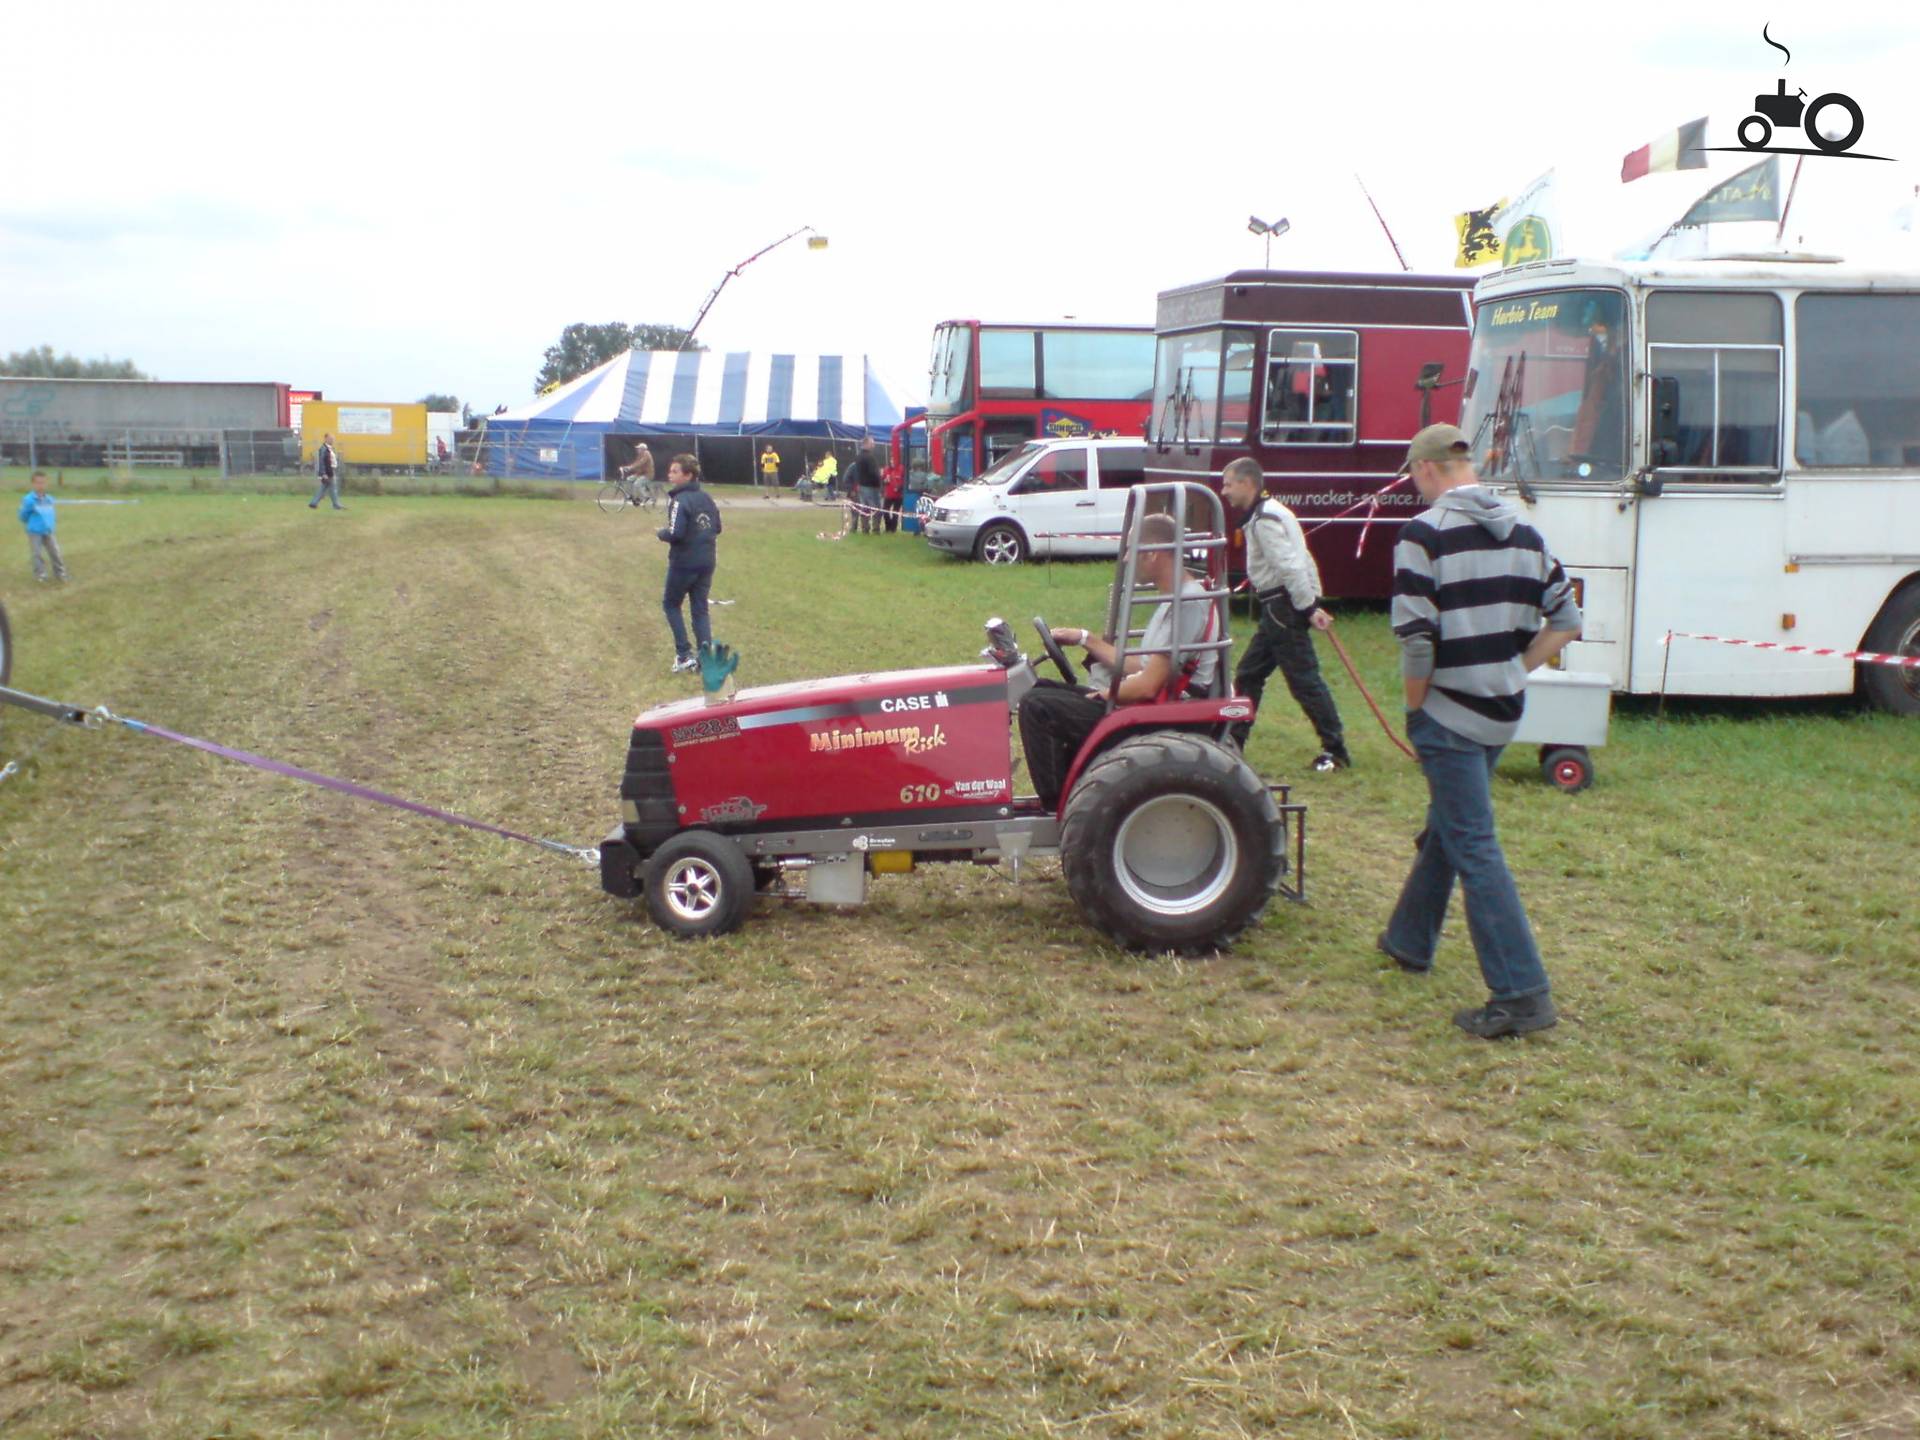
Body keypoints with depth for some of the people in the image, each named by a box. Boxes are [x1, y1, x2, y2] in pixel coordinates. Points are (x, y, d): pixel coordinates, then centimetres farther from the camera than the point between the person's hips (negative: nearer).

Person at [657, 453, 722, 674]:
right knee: (700, 609, 12)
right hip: (706, 563, 6)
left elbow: (675, 534, -23)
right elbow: (717, 528, 13)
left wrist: (661, 532, -5)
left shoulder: (680, 500, -16)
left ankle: (684, 655, 5)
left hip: (684, 563, -6)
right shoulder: (707, 498, 7)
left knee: (671, 604, 12)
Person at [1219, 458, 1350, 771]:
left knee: (1304, 679, -7)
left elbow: (1290, 566, -23)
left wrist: (1309, 608, -22)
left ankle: (1335, 751, -2)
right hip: (1277, 607, 11)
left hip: (1284, 607, -11)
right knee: (1248, 674, 15)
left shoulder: (1265, 519, -16)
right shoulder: (1265, 514, 17)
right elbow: (1290, 564, 16)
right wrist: (1310, 605, 13)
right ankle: (1233, 742, 21)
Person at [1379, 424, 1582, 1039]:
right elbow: (1565, 621, 10)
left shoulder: (1426, 532, -14)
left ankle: (1522, 994, -8)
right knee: (1446, 827, 23)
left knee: (1473, 849, -5)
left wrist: (1416, 705, -5)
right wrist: (1511, 671, 13)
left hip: (1450, 712, -8)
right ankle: (1410, 941, 40)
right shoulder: (1523, 532, 8)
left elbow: (1416, 638, -19)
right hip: (1502, 712, 8)